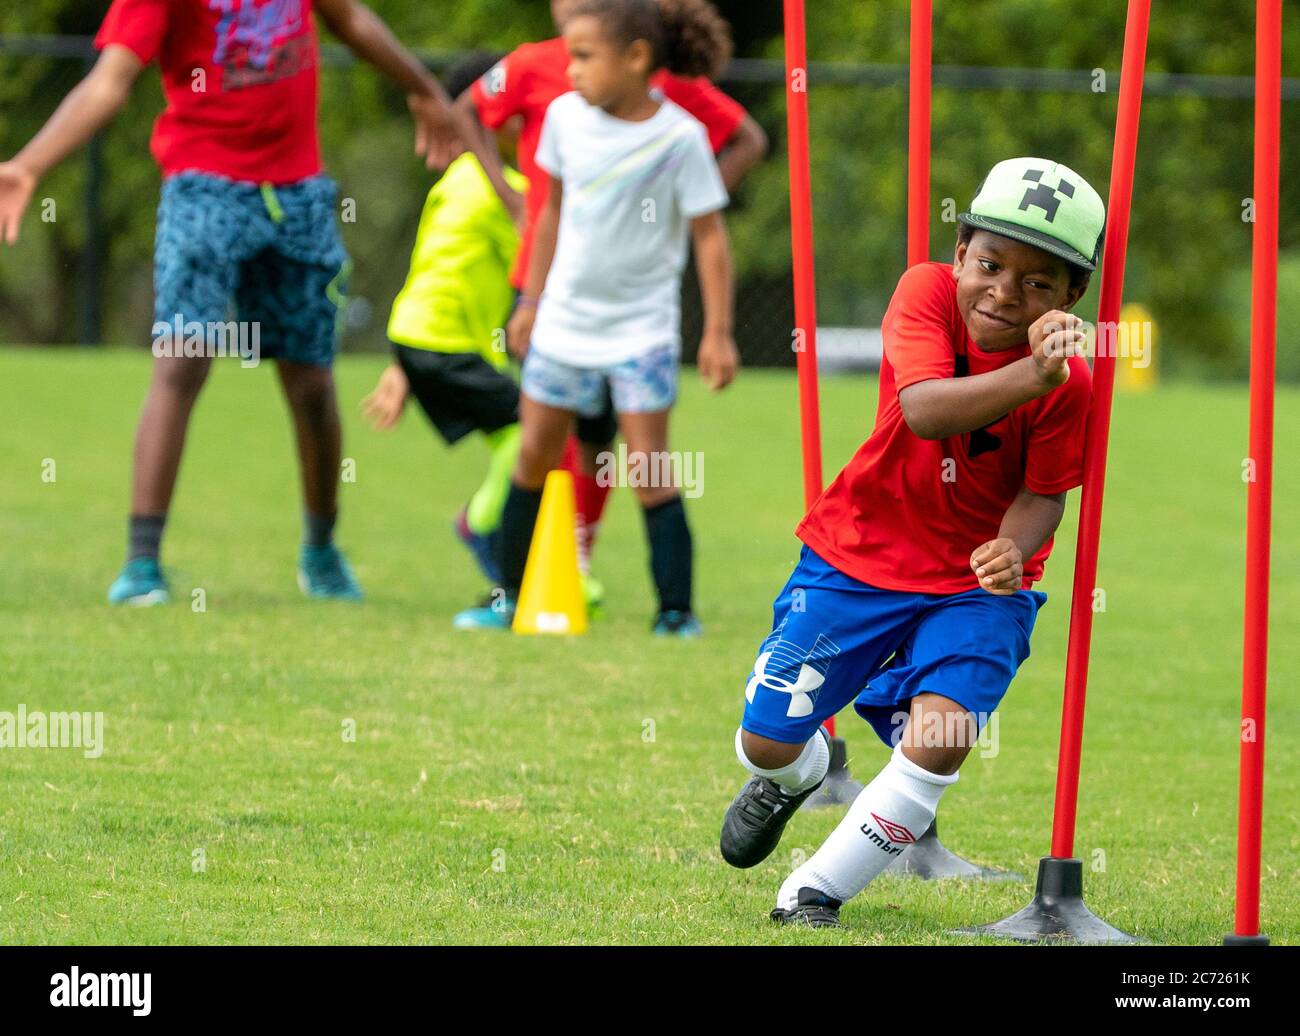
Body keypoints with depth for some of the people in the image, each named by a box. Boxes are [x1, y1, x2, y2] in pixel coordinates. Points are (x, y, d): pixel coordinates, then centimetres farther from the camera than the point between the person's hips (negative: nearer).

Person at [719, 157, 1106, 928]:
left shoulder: (1070, 381, -17)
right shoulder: (928, 293, -19)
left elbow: (1044, 494, -13)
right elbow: (924, 411, -34)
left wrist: (1015, 549, -36)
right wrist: (1033, 375, -48)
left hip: (978, 582, 0)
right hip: (860, 554, 1)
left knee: (941, 738, -23)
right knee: (767, 741, 3)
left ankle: (817, 893, -3)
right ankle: (796, 777, 44)